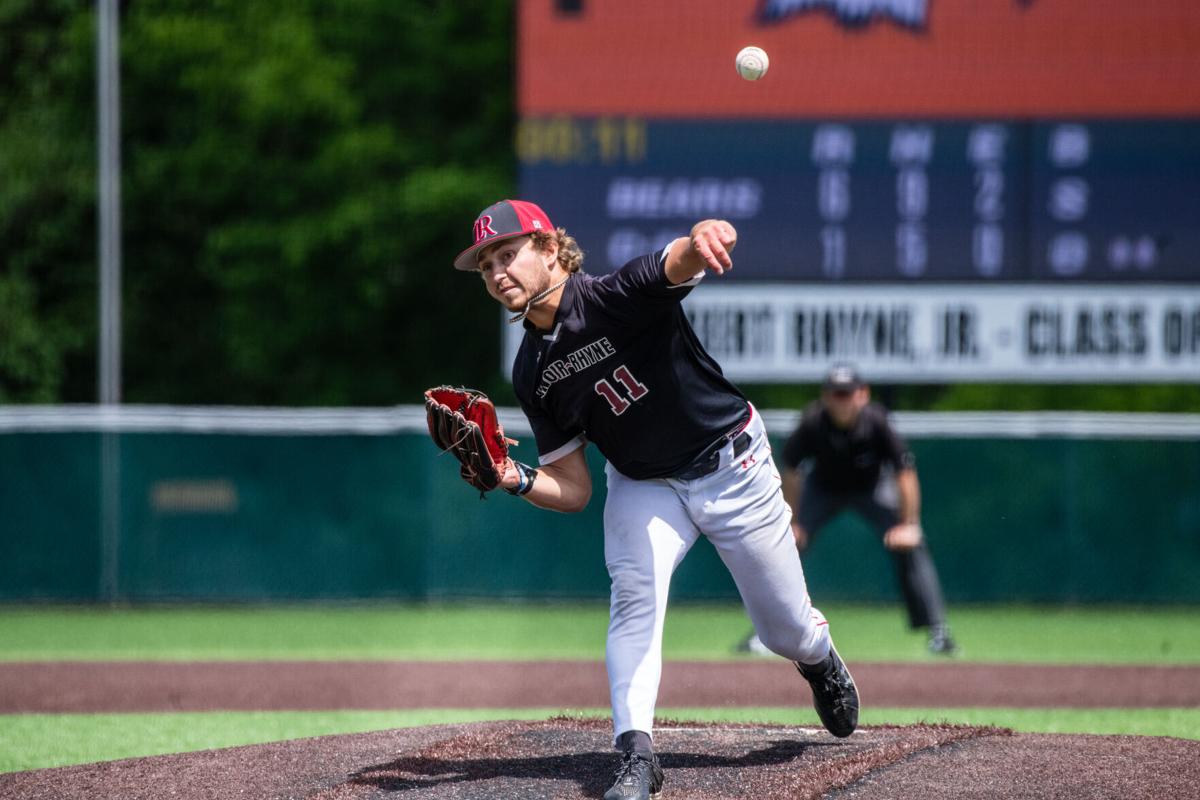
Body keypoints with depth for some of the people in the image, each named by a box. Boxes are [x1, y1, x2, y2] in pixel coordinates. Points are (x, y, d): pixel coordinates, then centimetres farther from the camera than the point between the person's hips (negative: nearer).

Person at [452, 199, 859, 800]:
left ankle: (820, 661, 45)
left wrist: (704, 236, -73)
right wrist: (516, 480, -24)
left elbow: (680, 263, -49)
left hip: (733, 466, -3)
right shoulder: (531, 374, -8)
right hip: (643, 485, 3)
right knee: (633, 596, -26)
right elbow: (573, 491, -3)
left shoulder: (619, 297, -25)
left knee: (787, 630, 8)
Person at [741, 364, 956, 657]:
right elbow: (790, 470, -17)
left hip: (872, 488, -1)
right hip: (823, 488, 1)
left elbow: (905, 471, -28)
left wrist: (910, 525, -31)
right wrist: (792, 521, -17)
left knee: (910, 547, -16)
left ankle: (937, 630, -9)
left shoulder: (876, 422, -33)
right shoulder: (812, 424, -30)